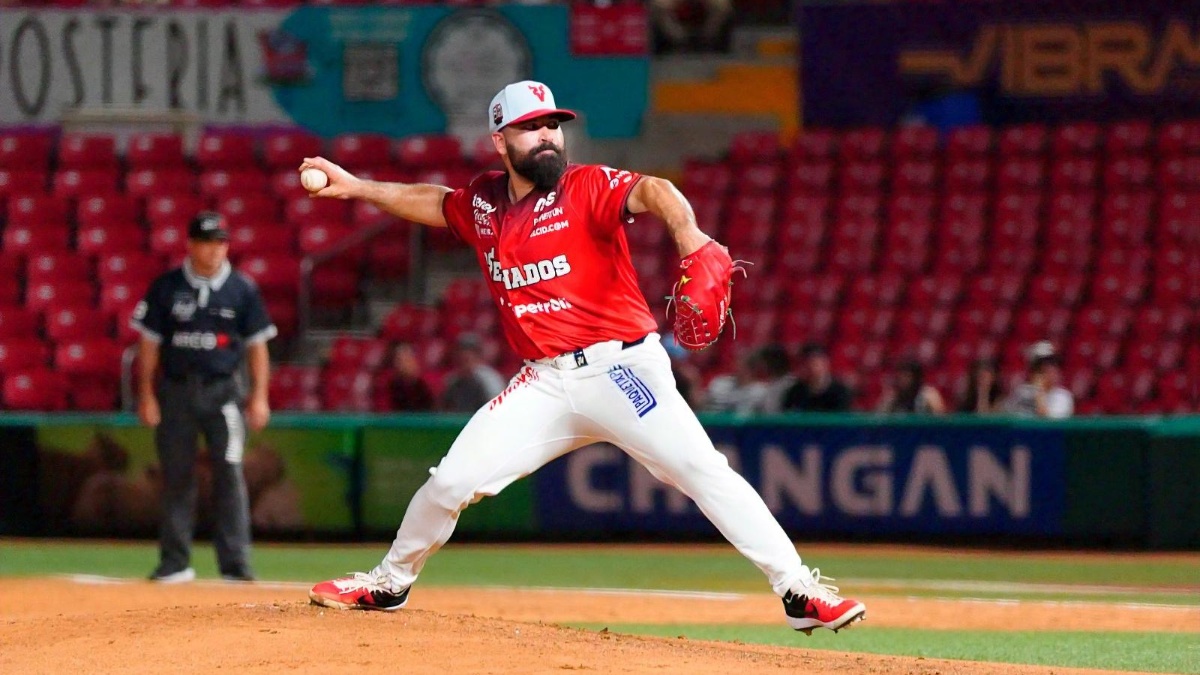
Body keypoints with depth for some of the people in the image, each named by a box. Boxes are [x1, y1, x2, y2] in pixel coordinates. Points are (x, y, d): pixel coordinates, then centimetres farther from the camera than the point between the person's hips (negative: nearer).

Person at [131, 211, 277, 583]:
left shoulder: (242, 290, 3)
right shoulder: (166, 287, 2)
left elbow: (256, 344, 6)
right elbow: (149, 342, 5)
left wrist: (259, 396, -1)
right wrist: (147, 395, -1)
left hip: (223, 390, -1)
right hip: (176, 389, 1)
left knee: (229, 475, -5)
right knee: (176, 475, 4)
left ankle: (235, 563, -4)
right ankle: (175, 562, 9)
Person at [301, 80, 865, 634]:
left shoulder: (588, 188, -7)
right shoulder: (484, 202, 11)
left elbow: (650, 191, -27)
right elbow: (435, 202, 33)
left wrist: (686, 231, -48)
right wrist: (356, 187, 26)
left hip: (621, 367, -5)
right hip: (544, 384, 5)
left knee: (702, 469, -19)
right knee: (452, 480, 2)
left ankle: (798, 591, -19)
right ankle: (390, 582, 27)